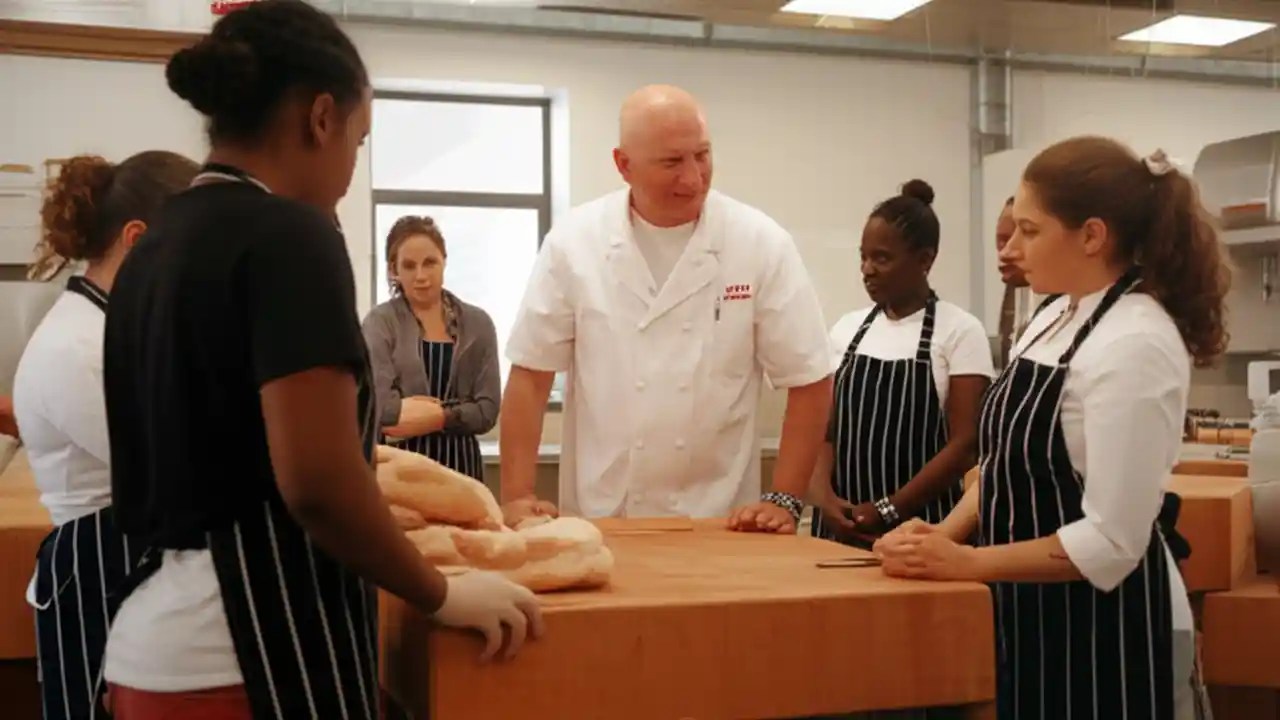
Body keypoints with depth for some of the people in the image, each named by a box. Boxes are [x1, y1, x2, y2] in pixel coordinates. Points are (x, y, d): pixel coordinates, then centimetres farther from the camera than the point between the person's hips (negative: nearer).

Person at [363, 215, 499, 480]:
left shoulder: (477, 323, 6)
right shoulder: (380, 323, -2)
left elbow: (487, 411, -1)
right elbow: (382, 409, -14)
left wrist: (434, 417, -13)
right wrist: (457, 410, -8)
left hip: (459, 465, 3)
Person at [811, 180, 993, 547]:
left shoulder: (960, 331, -5)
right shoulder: (848, 327, 7)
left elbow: (966, 445, -10)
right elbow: (826, 430, 8)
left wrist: (887, 511, -14)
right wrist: (825, 499, -9)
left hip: (919, 524, -4)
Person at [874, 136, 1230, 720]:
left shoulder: (1136, 345, -21)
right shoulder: (1054, 320, 4)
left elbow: (1111, 541, -24)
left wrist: (965, 563, -20)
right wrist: (942, 537, -4)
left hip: (1098, 628, -8)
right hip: (1029, 612, 8)